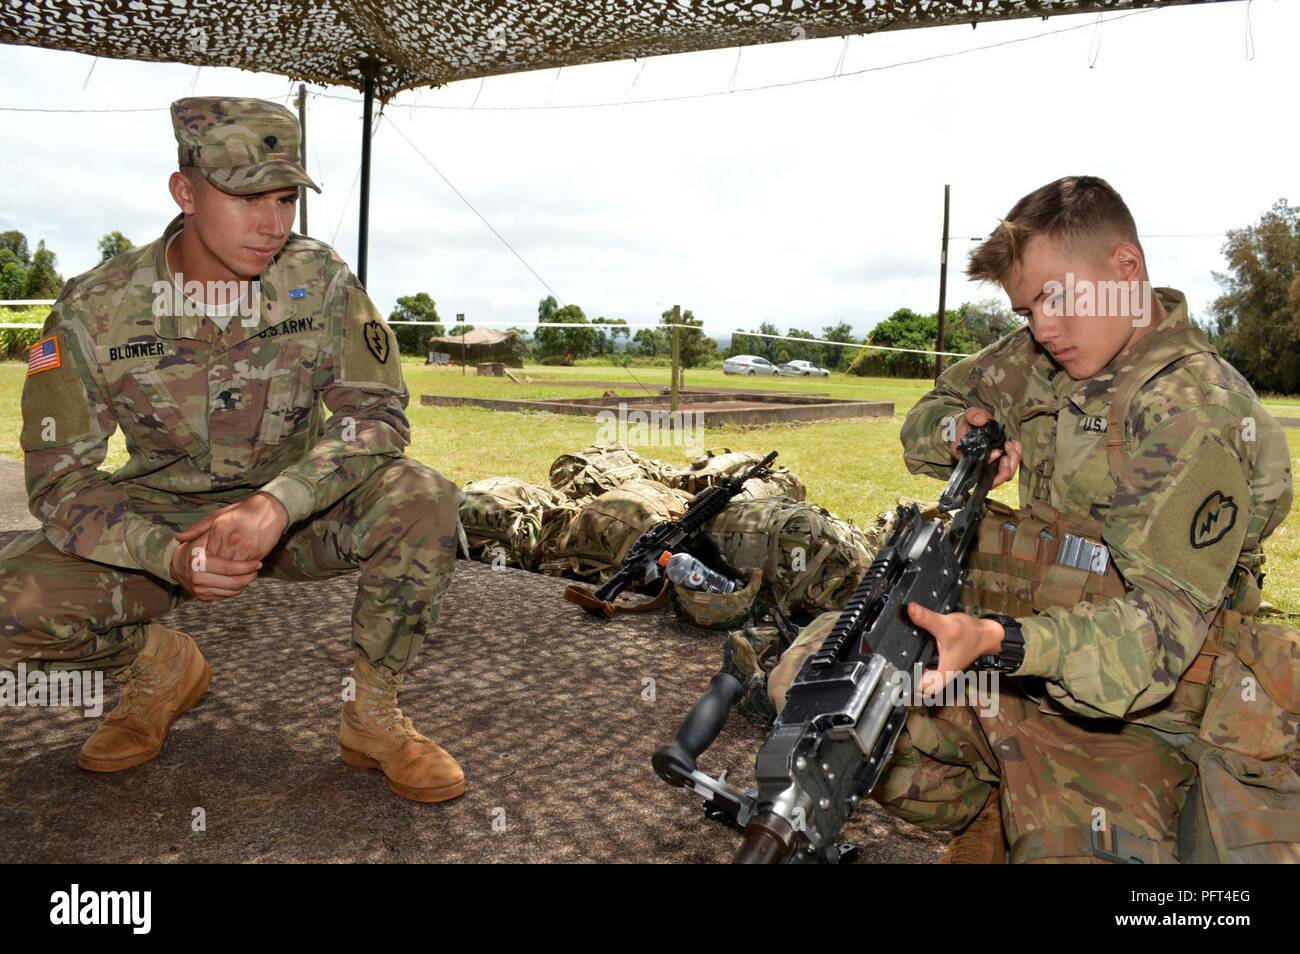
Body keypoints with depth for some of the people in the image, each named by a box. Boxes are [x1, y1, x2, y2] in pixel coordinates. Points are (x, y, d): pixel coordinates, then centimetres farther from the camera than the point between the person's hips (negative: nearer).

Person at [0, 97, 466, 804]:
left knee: (423, 500, -30)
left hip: (297, 509, 0)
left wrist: (275, 505, -36)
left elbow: (376, 412, -19)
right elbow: (58, 476, -14)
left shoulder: (320, 280, -14)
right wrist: (170, 556, -33)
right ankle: (162, 662, 9)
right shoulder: (94, 309, -15)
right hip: (162, 517, 0)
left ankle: (372, 715, -10)